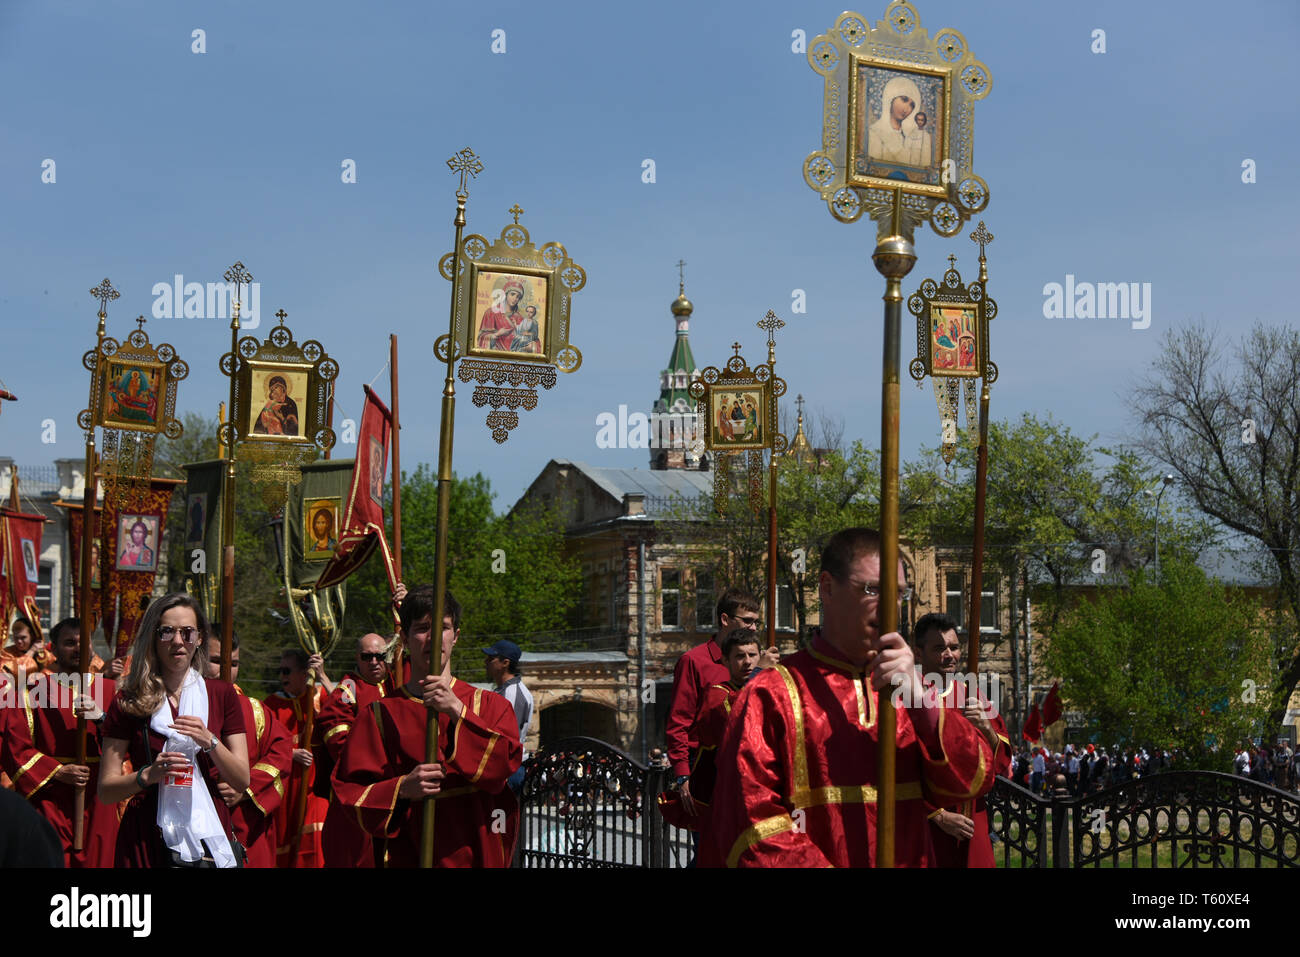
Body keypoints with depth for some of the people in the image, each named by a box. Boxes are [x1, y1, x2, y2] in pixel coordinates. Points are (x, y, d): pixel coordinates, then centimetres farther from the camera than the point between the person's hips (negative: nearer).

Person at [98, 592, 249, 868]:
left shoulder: (222, 695, 7)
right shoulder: (129, 701, 1)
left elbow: (242, 781, 2)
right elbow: (105, 791, -1)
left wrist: (210, 741, -13)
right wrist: (147, 775, -19)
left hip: (209, 835, 2)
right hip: (149, 841, -1)